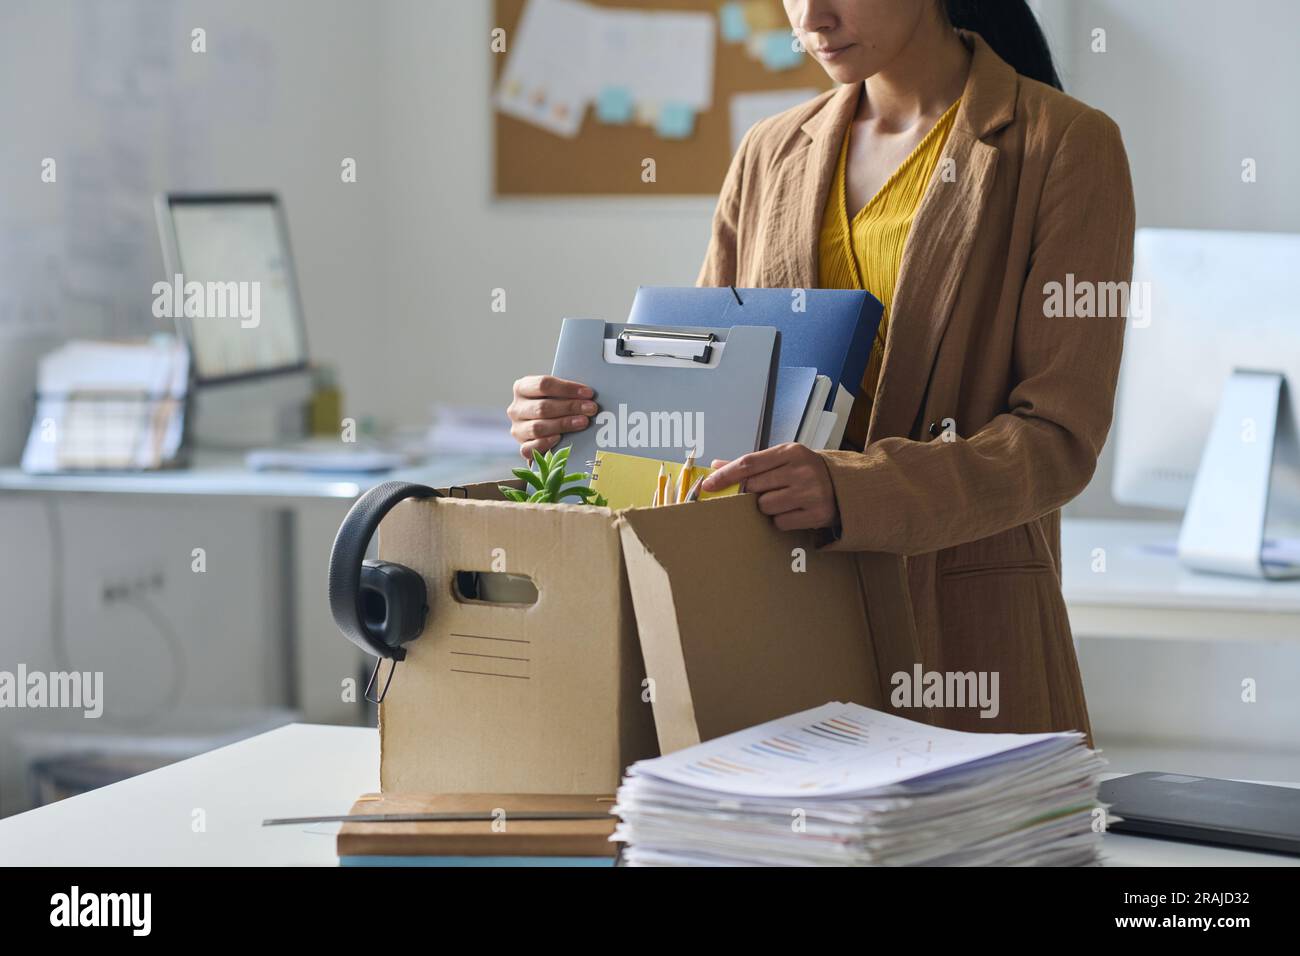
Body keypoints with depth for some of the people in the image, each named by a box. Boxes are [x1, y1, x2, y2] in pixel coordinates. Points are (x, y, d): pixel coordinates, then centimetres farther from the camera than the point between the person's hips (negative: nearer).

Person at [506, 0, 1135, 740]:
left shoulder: (1064, 148, -5)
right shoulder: (771, 156, 12)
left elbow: (1059, 436, -13)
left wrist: (852, 493, -27)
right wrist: (589, 418, -6)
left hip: (967, 644, -4)